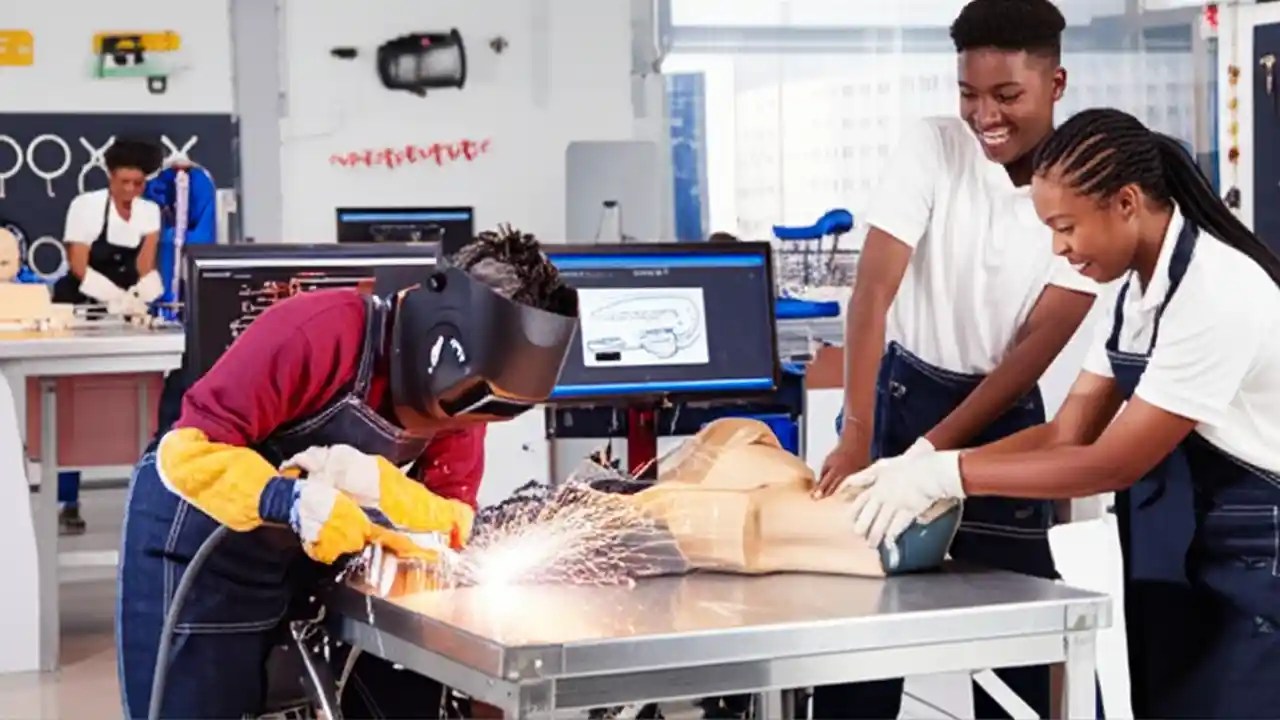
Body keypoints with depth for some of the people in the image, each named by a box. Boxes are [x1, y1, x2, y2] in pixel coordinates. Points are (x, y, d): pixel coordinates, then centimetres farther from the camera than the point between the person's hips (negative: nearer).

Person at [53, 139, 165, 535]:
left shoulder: (150, 212, -1)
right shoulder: (85, 205, -13)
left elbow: (146, 264, -9)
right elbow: (79, 266, -19)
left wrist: (140, 297, -31)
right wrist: (118, 297, -34)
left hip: (124, 313, 4)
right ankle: (69, 503, -7)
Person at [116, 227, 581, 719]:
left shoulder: (457, 395, -9)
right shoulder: (322, 332, -30)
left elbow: (455, 525, -14)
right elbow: (190, 448, -30)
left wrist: (377, 486, -33)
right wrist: (292, 501, -46)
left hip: (315, 554, 6)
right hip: (198, 541, -6)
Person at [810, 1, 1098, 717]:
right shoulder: (931, 148, -10)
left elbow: (1037, 346, -11)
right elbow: (874, 290, -16)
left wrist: (932, 452, -18)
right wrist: (856, 436, -27)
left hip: (1004, 415, 0)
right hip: (904, 394, 0)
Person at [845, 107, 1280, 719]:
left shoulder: (1216, 292, -22)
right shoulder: (1141, 289, 6)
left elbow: (1113, 462, -22)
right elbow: (1067, 434, 2)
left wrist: (946, 475, -22)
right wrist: (922, 466, -9)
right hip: (1178, 564, 8)